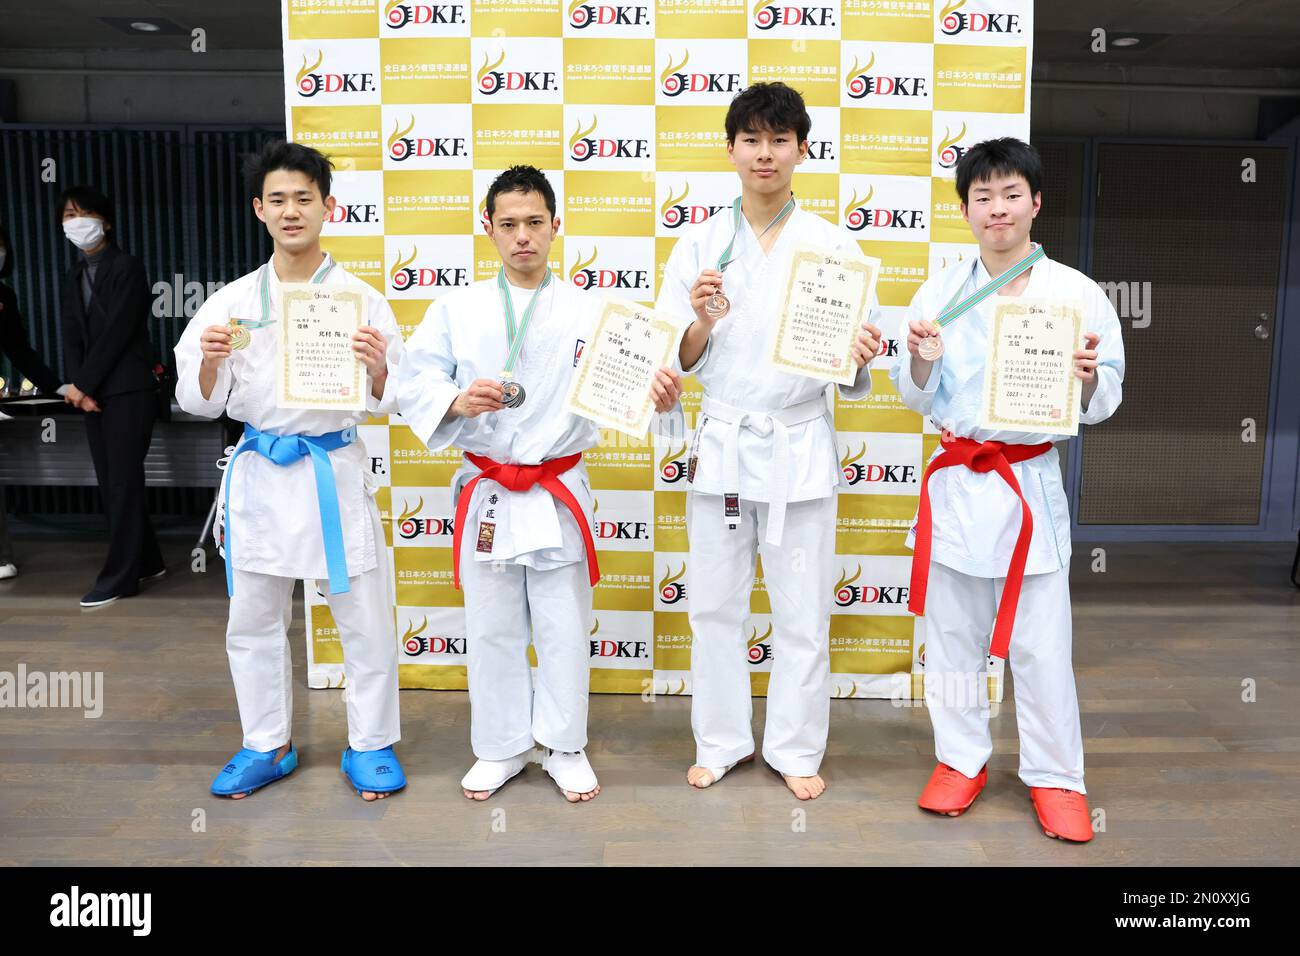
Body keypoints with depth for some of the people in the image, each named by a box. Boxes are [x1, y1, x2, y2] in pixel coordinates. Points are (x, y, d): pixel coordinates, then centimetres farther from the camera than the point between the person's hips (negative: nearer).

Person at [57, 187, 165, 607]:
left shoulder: (127, 268, -5)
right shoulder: (74, 278, 17)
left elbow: (117, 332, -13)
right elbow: (72, 337, 9)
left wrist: (82, 383, -12)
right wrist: (78, 388, -7)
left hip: (127, 391, -7)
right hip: (94, 394, 8)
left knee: (123, 483, -5)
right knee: (111, 484, 9)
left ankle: (120, 576, -1)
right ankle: (146, 561, 19)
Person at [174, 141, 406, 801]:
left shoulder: (361, 299, -2)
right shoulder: (232, 301, 3)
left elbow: (384, 402, -2)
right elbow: (201, 402, 4)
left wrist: (376, 370, -23)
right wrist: (210, 361, -16)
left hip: (336, 472, -2)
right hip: (259, 473, 3)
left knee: (364, 621, 6)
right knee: (253, 623, 14)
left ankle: (371, 746, 25)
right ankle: (267, 746, 33)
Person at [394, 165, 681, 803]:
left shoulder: (588, 312, 0)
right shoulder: (458, 308, 2)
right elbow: (413, 382, -2)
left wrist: (655, 398, -29)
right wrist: (457, 400, -22)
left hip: (559, 493, -1)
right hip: (486, 492, 1)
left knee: (563, 629, 9)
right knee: (492, 630, 12)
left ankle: (565, 748, 28)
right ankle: (500, 749, 30)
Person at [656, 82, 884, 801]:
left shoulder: (832, 245, 2)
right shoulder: (700, 245, 4)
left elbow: (851, 370, 3)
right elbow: (678, 360, 2)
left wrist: (857, 359, -20)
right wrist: (702, 321, -18)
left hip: (801, 447, -1)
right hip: (723, 443, 1)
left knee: (802, 613, 7)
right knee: (714, 605, 9)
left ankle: (795, 748, 26)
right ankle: (721, 741, 28)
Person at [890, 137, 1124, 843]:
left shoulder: (1077, 293, -1)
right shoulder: (940, 293, 3)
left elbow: (1101, 406, 2)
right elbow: (918, 399, 6)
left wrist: (1089, 378, -20)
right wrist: (920, 360, -14)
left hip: (1032, 484, -2)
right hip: (956, 483, 2)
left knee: (1040, 645, 4)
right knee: (952, 636, 11)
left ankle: (1055, 777, 24)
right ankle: (962, 759, 30)